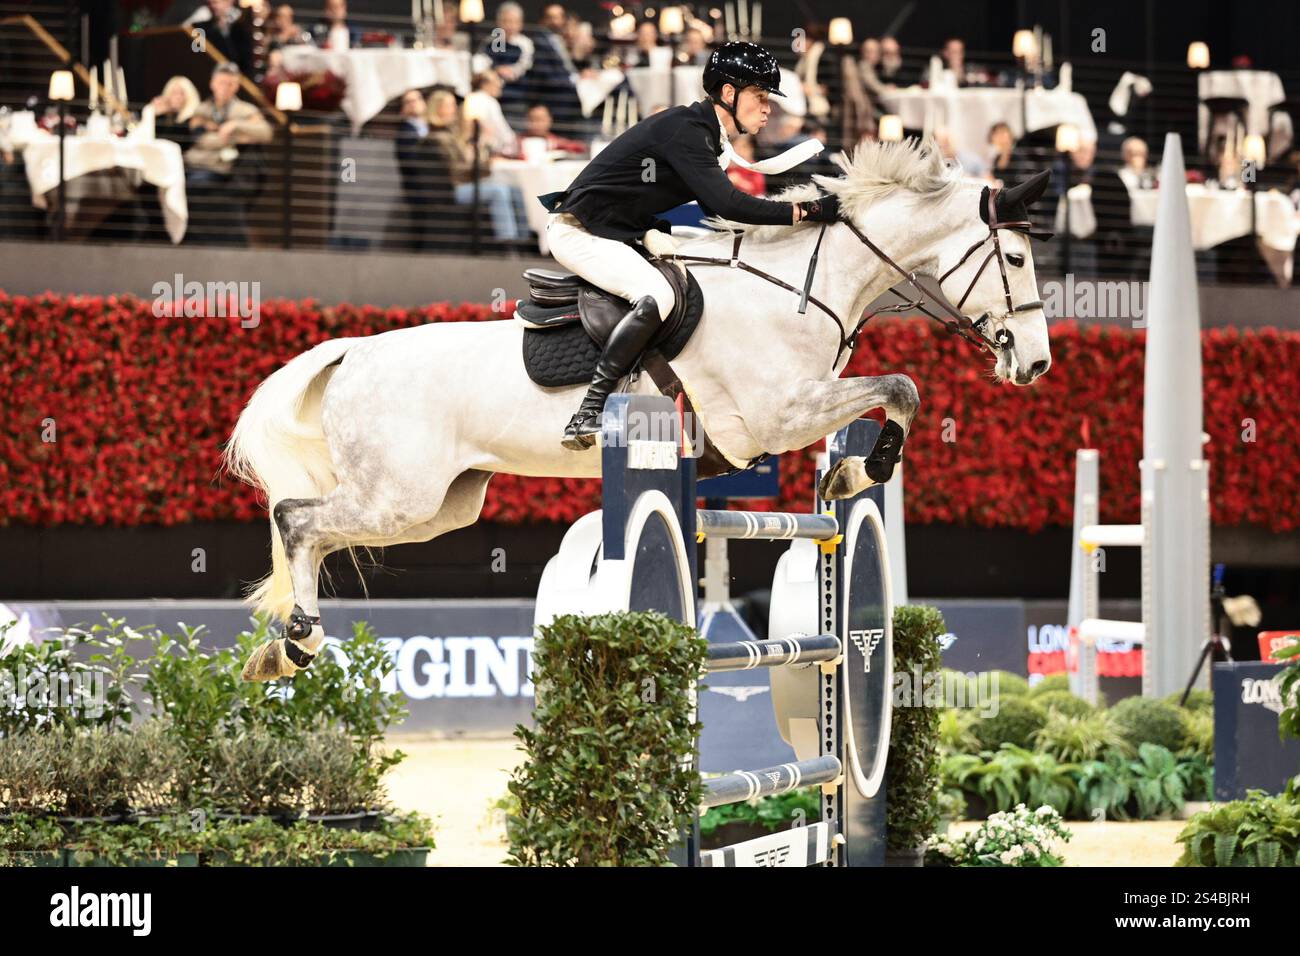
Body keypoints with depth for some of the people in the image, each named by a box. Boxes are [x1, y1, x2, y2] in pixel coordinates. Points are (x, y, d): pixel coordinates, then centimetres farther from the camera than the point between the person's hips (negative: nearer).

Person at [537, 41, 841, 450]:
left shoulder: (703, 132, 10)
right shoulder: (683, 130, -21)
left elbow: (716, 208, 20)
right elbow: (728, 204, -31)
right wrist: (807, 210, -29)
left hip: (617, 232, 11)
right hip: (579, 230, -11)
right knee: (657, 296, -32)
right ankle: (588, 416, -33)